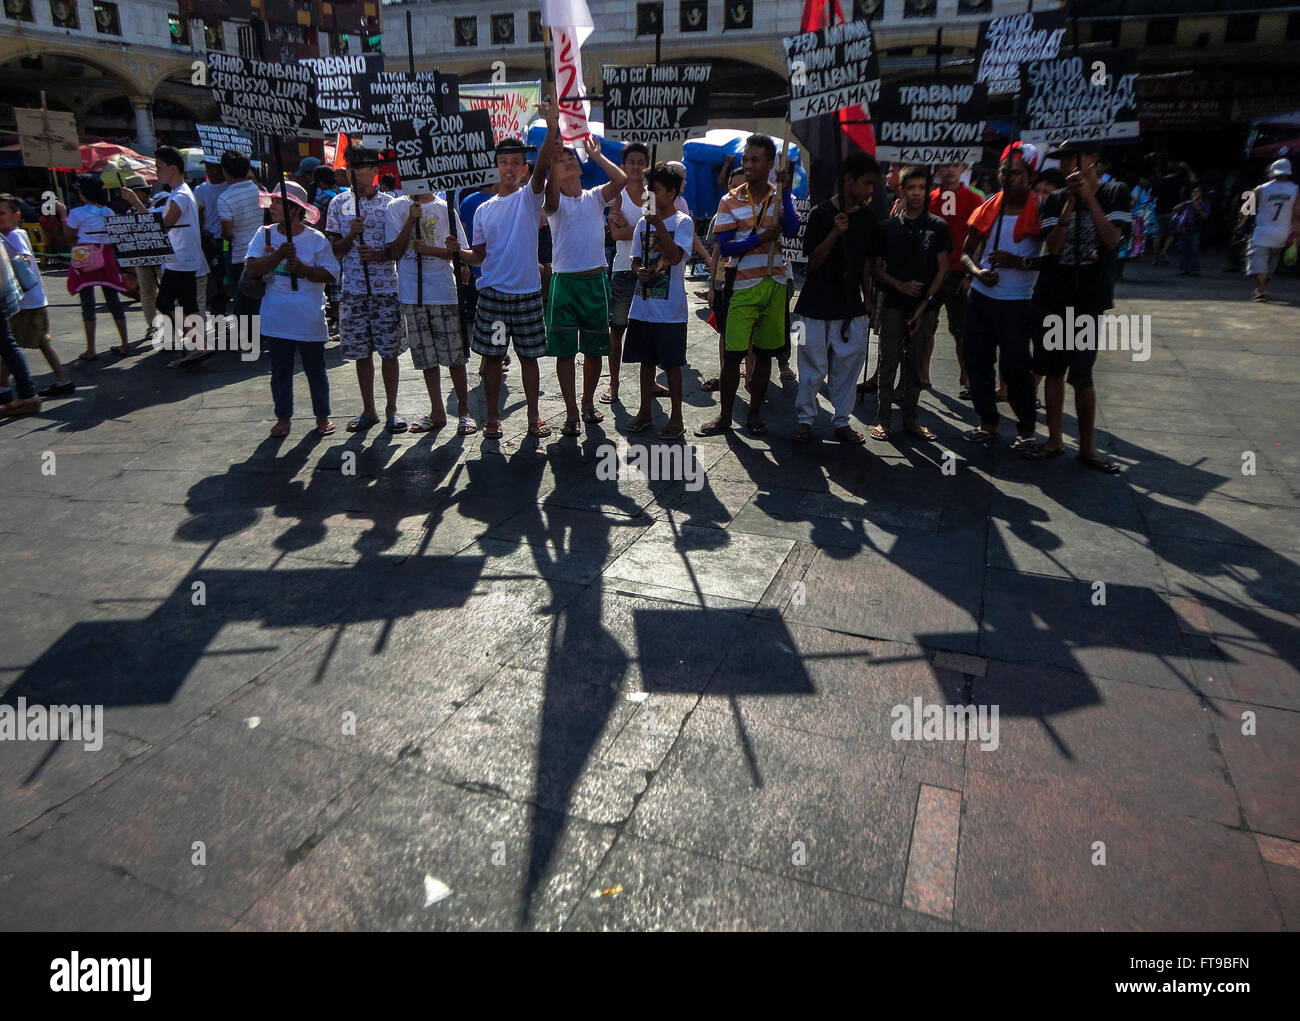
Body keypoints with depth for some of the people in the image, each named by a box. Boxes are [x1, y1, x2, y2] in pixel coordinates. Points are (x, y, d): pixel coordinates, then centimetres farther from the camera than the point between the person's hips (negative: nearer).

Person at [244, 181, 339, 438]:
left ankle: (322, 416, 22)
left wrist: (302, 268, -18)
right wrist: (278, 256, -18)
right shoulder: (264, 235, 4)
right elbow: (252, 268, -6)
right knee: (280, 371, 11)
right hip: (275, 319, 3)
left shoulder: (317, 239, -3)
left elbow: (331, 274, -6)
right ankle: (283, 417, 23)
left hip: (309, 320, -3)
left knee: (315, 370, 7)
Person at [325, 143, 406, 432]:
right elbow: (334, 250, 6)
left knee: (389, 352, 2)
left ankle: (391, 409, 14)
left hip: (386, 288, -2)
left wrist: (378, 255, -17)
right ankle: (368, 410, 19)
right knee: (361, 353, 8)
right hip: (353, 289, 2)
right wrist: (351, 235, -13)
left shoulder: (389, 203, 1)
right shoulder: (339, 204, 7)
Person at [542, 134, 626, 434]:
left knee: (594, 349, 9)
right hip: (564, 281, -2)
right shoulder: (554, 202, 4)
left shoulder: (595, 197, 9)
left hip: (595, 280, 2)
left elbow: (621, 180, -8)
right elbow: (550, 186, -19)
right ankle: (571, 414, 5)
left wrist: (596, 154, 0)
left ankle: (588, 403, 27)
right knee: (565, 350, -2)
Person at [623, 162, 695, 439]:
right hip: (643, 305, 6)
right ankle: (645, 411, 26)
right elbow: (636, 257, 15)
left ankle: (676, 418, 12)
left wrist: (659, 225, -26)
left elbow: (675, 256, -19)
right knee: (646, 360, 13)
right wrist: (638, 270, -7)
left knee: (671, 363, 1)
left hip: (670, 309, -5)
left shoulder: (683, 222, -5)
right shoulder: (644, 221, 11)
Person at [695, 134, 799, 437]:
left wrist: (785, 191, -13)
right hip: (743, 286, -2)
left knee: (764, 352, 8)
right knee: (733, 353, -3)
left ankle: (754, 413, 20)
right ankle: (725, 416, 9)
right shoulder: (731, 201, 3)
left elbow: (791, 231, -12)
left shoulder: (782, 197, 7)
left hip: (775, 284, 2)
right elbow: (724, 247, -6)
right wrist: (760, 238, -15)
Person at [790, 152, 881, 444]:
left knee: (849, 364, 6)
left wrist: (868, 298, 12)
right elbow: (813, 261, -10)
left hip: (851, 305, 4)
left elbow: (866, 261, 13)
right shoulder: (822, 214, -8)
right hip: (818, 305, -4)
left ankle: (842, 420, 17)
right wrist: (834, 234, -24)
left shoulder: (867, 215, 7)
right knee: (814, 365, 2)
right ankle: (805, 418, 16)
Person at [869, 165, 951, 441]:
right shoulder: (888, 226, 7)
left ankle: (910, 418, 12)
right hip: (893, 305, 0)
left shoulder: (937, 227, 6)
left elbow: (942, 269, 3)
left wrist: (924, 305, -5)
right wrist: (900, 285, -8)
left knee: (915, 364, 5)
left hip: (924, 307, 1)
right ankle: (883, 419, 3)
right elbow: (875, 268, 7)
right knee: (889, 363, -3)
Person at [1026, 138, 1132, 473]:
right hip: (1050, 297, 3)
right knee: (1053, 371, 7)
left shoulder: (1115, 193, 1)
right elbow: (1052, 246, -6)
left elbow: (1111, 240, -13)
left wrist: (1089, 197, -15)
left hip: (1088, 300, -3)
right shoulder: (1056, 200, 6)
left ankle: (1087, 447, 7)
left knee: (1081, 377, -4)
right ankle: (1055, 440, 17)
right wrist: (1070, 202, -14)